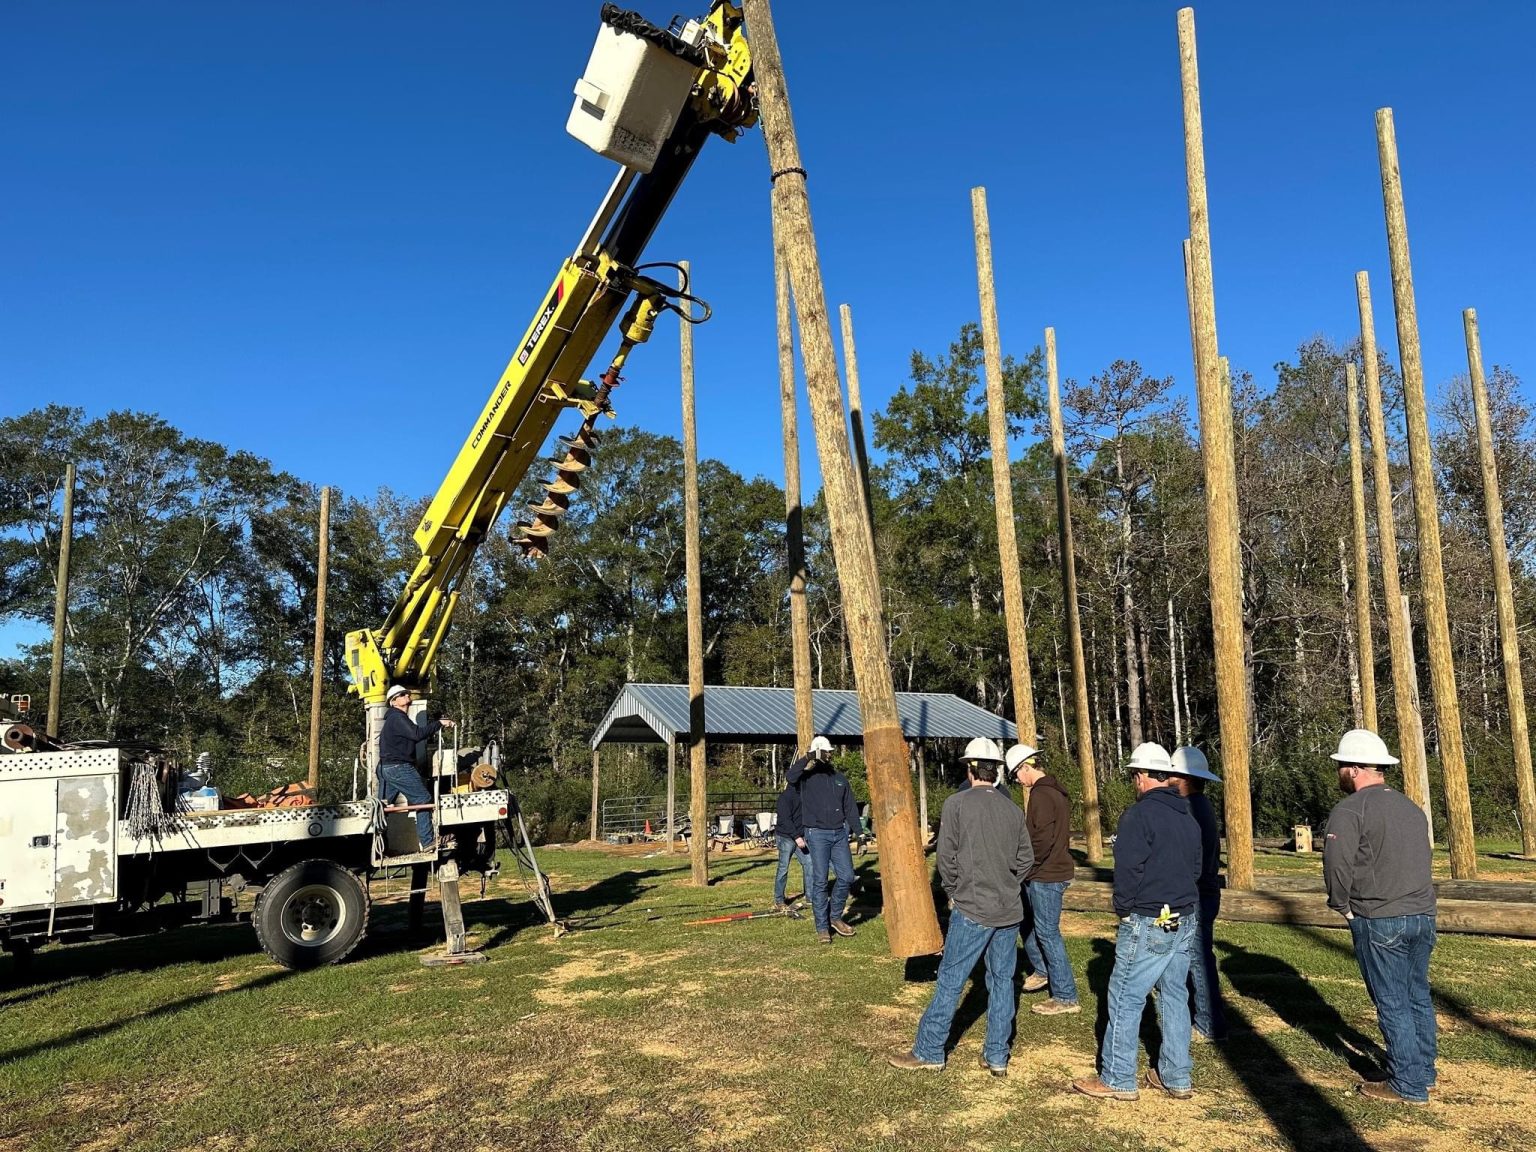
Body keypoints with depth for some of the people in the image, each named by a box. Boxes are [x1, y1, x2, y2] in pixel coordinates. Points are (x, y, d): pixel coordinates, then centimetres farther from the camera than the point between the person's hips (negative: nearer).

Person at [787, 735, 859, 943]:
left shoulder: (840, 778, 14)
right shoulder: (806, 777, -1)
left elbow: (850, 807, 16)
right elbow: (789, 776, -25)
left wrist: (857, 832, 8)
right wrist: (807, 760, -29)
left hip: (839, 833, 5)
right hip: (817, 834, -5)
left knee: (847, 876, 2)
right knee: (820, 881, -3)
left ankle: (835, 916, 22)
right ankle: (822, 927, 5)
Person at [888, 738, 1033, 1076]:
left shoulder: (957, 804, -9)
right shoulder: (1013, 809, 5)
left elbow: (947, 857, -8)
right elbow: (1025, 859, 8)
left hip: (972, 909, -5)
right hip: (1010, 909, 5)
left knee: (950, 980, 2)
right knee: (1002, 980, 13)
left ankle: (929, 1052, 9)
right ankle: (997, 1057, 17)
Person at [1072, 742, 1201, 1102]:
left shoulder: (1139, 814, -15)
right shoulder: (1188, 817, 11)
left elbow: (1128, 870, -16)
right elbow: (1196, 867, 18)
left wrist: (1124, 909, -3)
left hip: (1148, 924, -8)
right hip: (1186, 921, 8)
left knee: (1125, 998, -1)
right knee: (1175, 996, 14)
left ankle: (1117, 1080, 5)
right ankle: (1176, 1078, 19)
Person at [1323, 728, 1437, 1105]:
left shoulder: (1350, 809, -13)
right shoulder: (1412, 808, 12)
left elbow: (1337, 862, -22)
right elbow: (1419, 860, 14)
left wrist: (1342, 905, -6)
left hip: (1379, 922, -7)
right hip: (1422, 915, 8)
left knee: (1393, 1004, 2)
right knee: (1418, 996, 18)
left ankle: (1408, 1086, 9)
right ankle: (1424, 1071, 30)